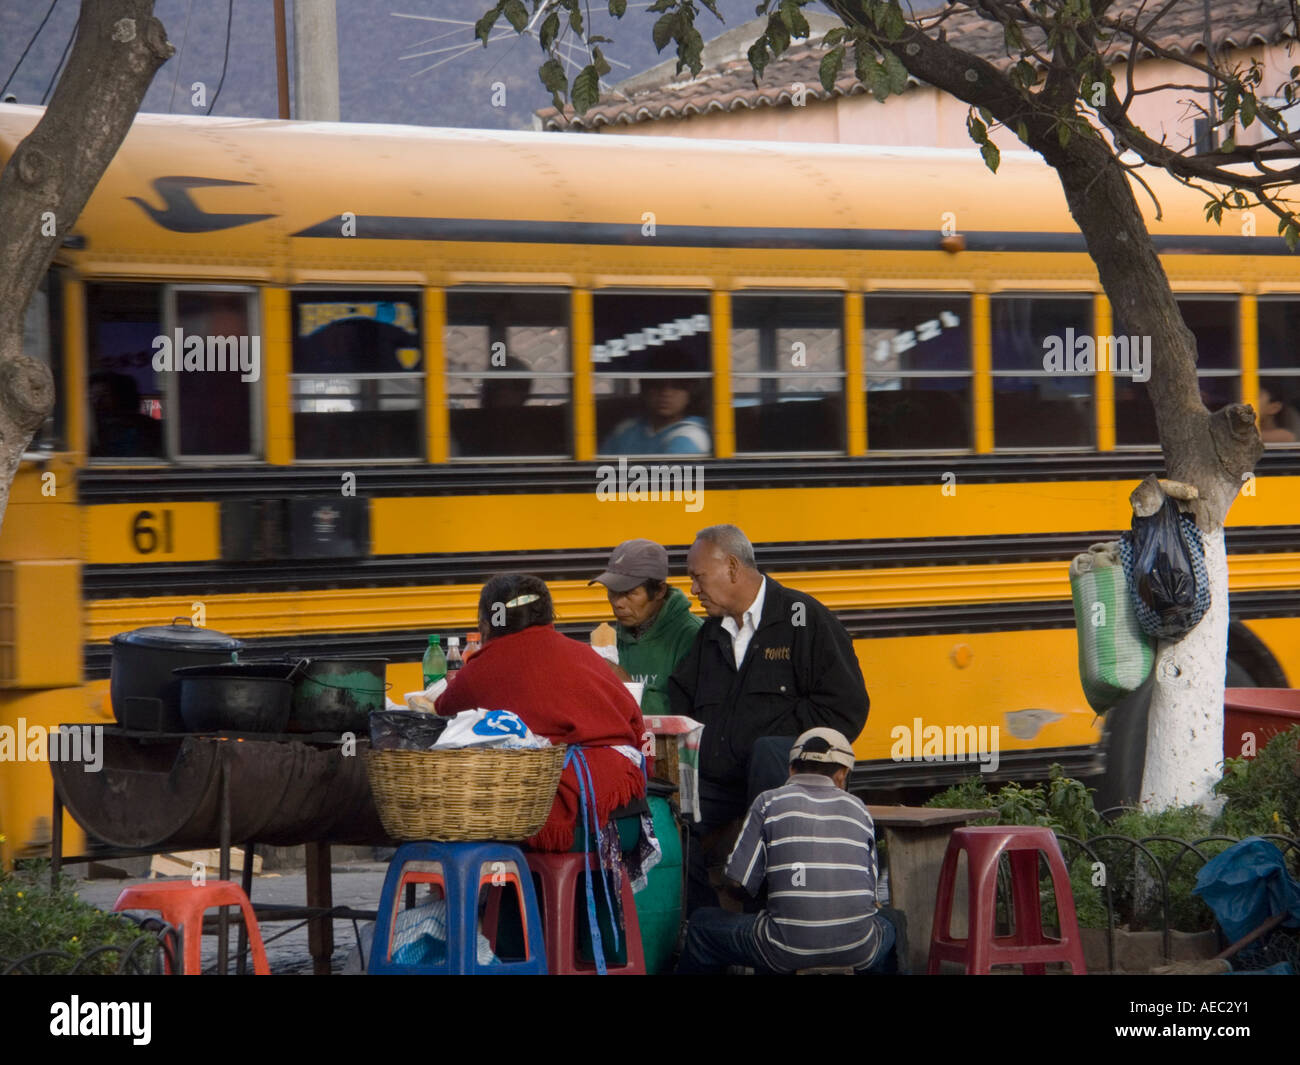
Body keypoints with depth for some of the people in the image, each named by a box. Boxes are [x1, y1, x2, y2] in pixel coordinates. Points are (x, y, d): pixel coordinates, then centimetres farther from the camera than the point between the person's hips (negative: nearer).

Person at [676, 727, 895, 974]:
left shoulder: (770, 802, 6)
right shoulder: (858, 808, 14)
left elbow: (740, 878, 1)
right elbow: (870, 888, 14)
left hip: (789, 951, -3)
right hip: (858, 951, 3)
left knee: (702, 925, 23)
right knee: (888, 926, 41)